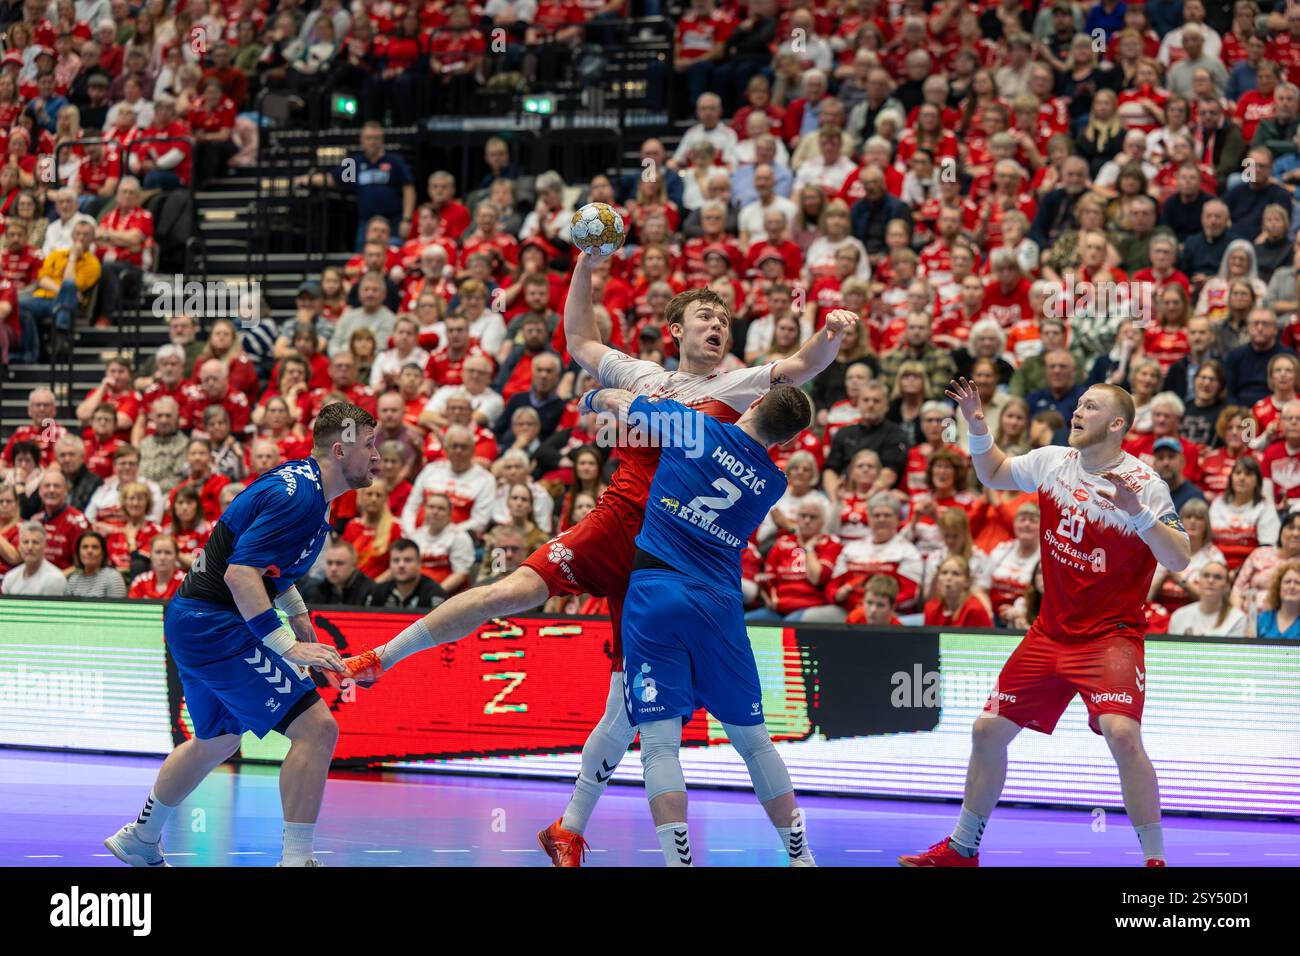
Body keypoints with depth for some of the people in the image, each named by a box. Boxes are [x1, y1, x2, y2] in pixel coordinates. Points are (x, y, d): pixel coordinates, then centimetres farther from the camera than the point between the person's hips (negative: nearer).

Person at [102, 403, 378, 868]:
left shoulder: (298, 478, 10)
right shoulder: (299, 498, -22)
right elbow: (240, 574, -29)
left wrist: (296, 609, 22)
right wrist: (288, 646, -32)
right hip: (216, 626, -11)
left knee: (216, 740, 27)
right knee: (316, 727, -15)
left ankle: (140, 841, 43)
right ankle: (295, 860, -15)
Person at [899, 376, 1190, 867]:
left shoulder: (1143, 484, -14)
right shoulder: (1052, 462, 2)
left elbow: (1180, 561, -21)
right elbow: (994, 474, 21)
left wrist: (1138, 513, -35)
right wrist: (978, 430, 3)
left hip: (1111, 634, -6)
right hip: (1049, 634, 6)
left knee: (1121, 733, -28)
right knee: (988, 730, 7)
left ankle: (1156, 857, -17)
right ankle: (961, 849, 24)